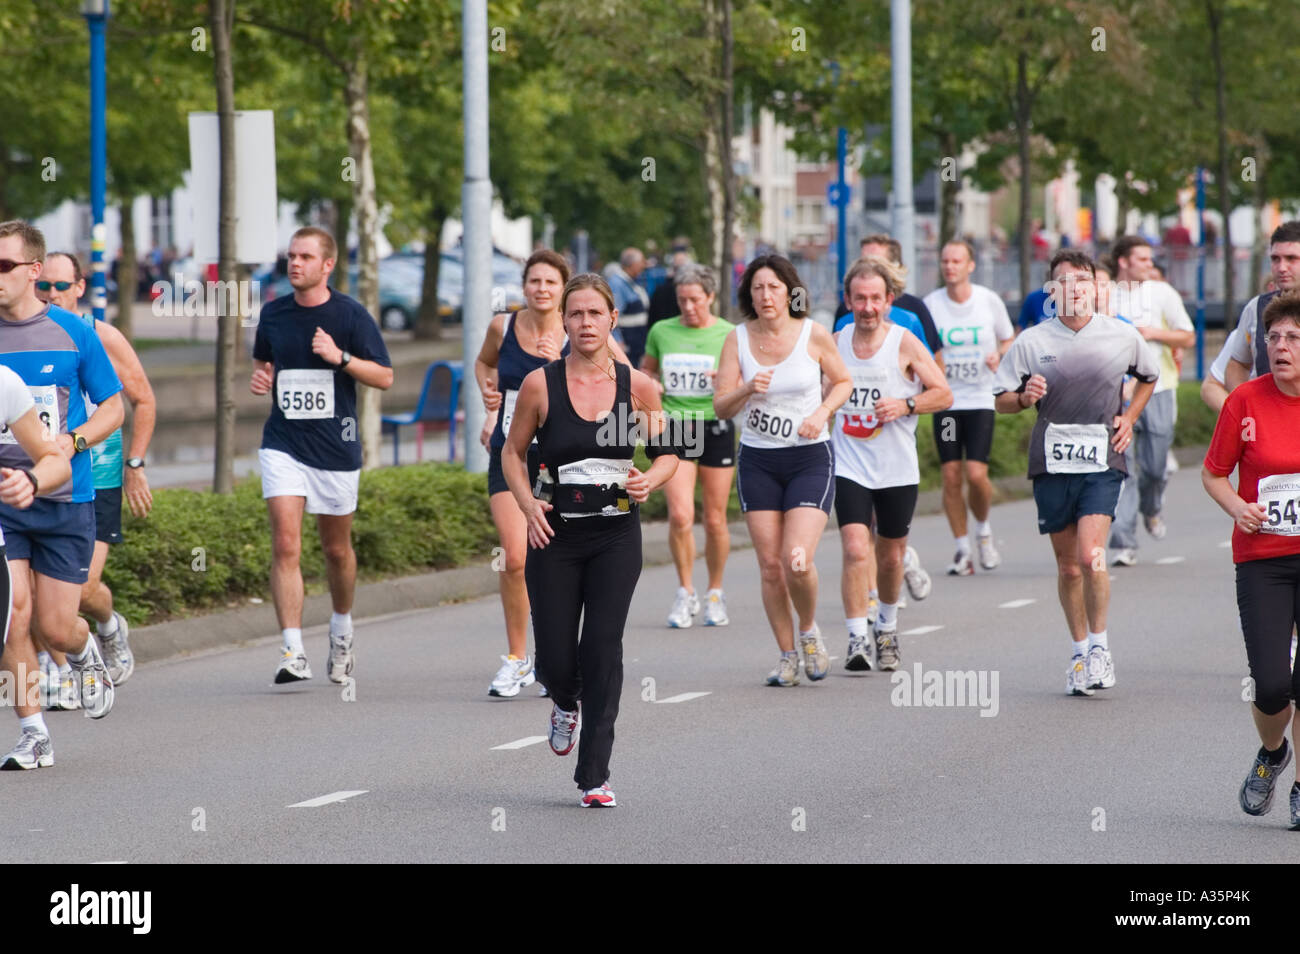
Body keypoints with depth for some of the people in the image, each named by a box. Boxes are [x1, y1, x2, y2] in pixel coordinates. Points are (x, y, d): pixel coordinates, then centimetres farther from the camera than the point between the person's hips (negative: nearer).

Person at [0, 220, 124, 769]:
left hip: (65, 498, -1)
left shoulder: (72, 333, -3)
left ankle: (85, 655, 37)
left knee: (55, 627, 0)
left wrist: (72, 441, -13)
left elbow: (114, 408, 5)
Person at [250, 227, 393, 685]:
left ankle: (341, 630, 38)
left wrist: (340, 357, -18)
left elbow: (384, 376, -3)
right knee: (285, 544, -14)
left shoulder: (349, 314, -4)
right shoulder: (273, 313, 5)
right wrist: (260, 378, 0)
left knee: (336, 548, 12)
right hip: (283, 444, 1)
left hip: (336, 445, -1)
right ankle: (293, 653, -17)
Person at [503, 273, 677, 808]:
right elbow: (513, 453, 8)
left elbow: (667, 453, 10)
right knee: (556, 659, 0)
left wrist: (651, 480, -11)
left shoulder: (637, 386, -1)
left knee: (603, 649, -8)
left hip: (617, 537, 0)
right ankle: (565, 703, 39)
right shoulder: (540, 386, -4)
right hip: (556, 536, 0)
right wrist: (527, 505, -8)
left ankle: (594, 778, -1)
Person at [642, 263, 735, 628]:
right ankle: (685, 593, 4)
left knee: (715, 520, 5)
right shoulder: (661, 332, 6)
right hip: (673, 429, 1)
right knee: (680, 515, -12)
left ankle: (715, 593, 22)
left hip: (715, 429, -1)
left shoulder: (728, 335, 0)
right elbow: (647, 369, 22)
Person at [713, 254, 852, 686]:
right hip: (757, 460, 2)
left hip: (810, 457, -2)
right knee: (770, 566, 1)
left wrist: (822, 413, -9)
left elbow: (843, 381, 9)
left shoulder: (813, 335, -6)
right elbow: (720, 407, -1)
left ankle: (809, 631, 13)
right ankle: (787, 655, 17)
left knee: (797, 561, -16)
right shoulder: (738, 339, -2)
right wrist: (746, 390, -21)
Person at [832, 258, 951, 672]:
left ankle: (887, 624, 38)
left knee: (890, 556, 12)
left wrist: (906, 405, -18)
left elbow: (944, 393, -3)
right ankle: (857, 639, -14)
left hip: (897, 470, 0)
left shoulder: (905, 343, -5)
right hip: (849, 467, 0)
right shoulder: (835, 343, 3)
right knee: (856, 549, -16)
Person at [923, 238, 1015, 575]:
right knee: (951, 477, -2)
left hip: (981, 399, -1)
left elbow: (1008, 340, 12)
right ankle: (962, 550, 12)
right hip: (945, 399, 1)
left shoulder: (990, 301, -1)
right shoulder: (930, 304, -1)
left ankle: (984, 530, 16)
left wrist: (999, 356, -8)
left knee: (976, 474, -12)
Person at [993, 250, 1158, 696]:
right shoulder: (1032, 342, 0)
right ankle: (1078, 652, 23)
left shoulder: (1123, 336, 3)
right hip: (1051, 462, 1)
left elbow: (1148, 377, 23)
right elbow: (1000, 401, 6)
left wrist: (1129, 418, 9)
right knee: (1068, 566, 7)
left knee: (1091, 557, -18)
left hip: (1102, 462, -1)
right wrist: (1024, 397, -15)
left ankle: (1100, 647, -2)